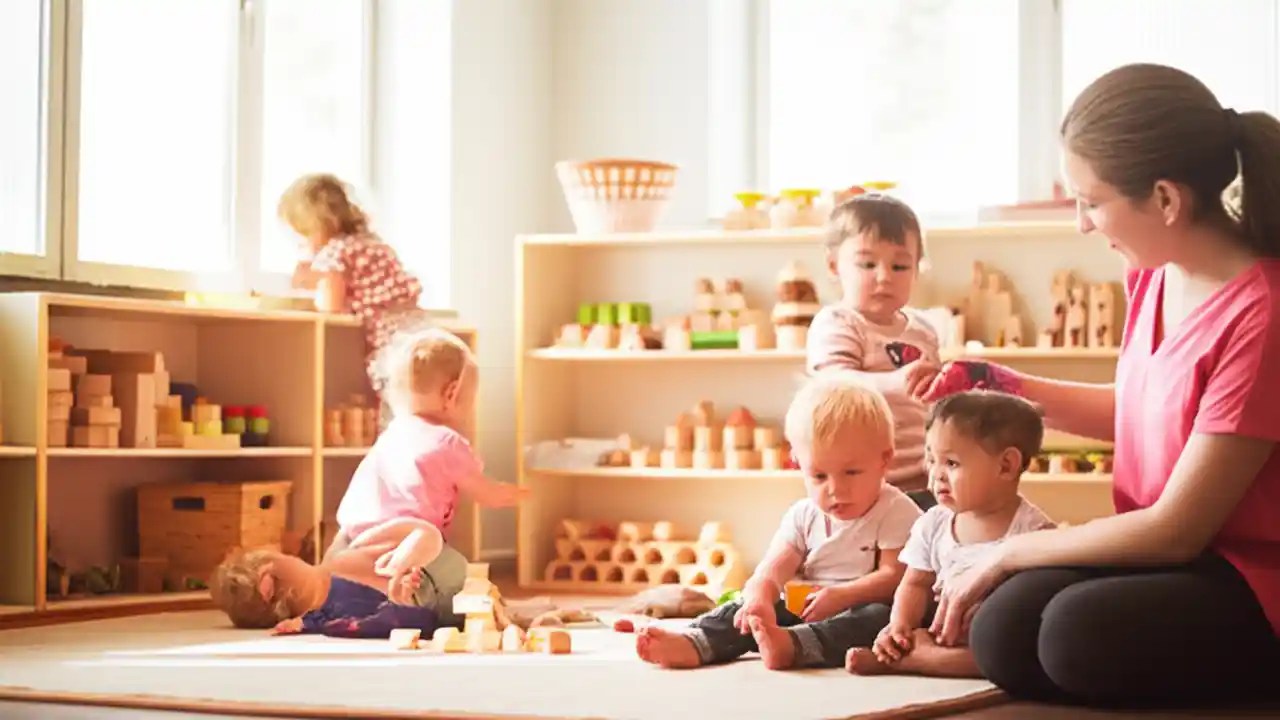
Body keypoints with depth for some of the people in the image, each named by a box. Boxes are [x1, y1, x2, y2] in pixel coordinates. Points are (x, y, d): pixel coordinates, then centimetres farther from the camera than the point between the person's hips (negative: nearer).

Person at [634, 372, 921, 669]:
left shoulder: (896, 512, -4)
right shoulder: (803, 516, 10)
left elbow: (894, 576, -14)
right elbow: (771, 572, -3)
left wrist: (840, 597, -27)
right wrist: (760, 599, -27)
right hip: (801, 608, 5)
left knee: (880, 617, -37)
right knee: (748, 608, -13)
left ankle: (790, 645, -60)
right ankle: (694, 643, -39)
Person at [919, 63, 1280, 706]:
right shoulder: (1152, 274, 0)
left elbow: (1175, 529, -20)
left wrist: (1009, 554, -11)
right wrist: (1002, 387, 8)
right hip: (1164, 554, 5)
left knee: (1080, 633, -30)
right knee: (1000, 632, -22)